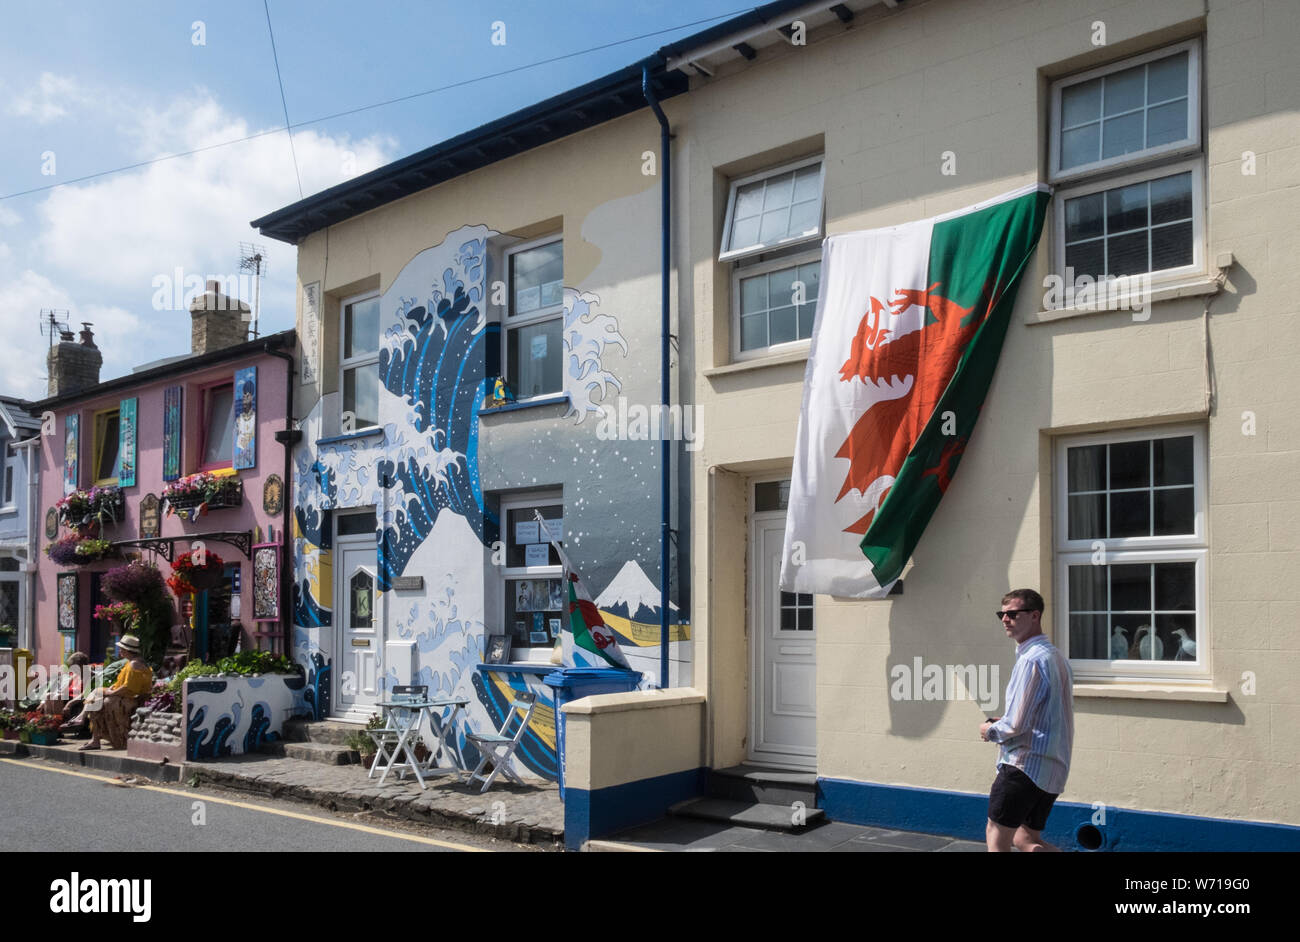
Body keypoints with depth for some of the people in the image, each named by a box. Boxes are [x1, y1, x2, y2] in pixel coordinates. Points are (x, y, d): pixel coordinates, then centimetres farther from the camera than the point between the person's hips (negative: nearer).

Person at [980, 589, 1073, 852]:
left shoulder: (1031, 660, -17)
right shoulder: (1057, 657, 15)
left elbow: (1017, 724, -20)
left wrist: (991, 731, 0)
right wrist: (1005, 722, 13)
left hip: (1025, 764, -10)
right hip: (1052, 770, 10)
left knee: (997, 837, -1)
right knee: (1026, 840, 17)